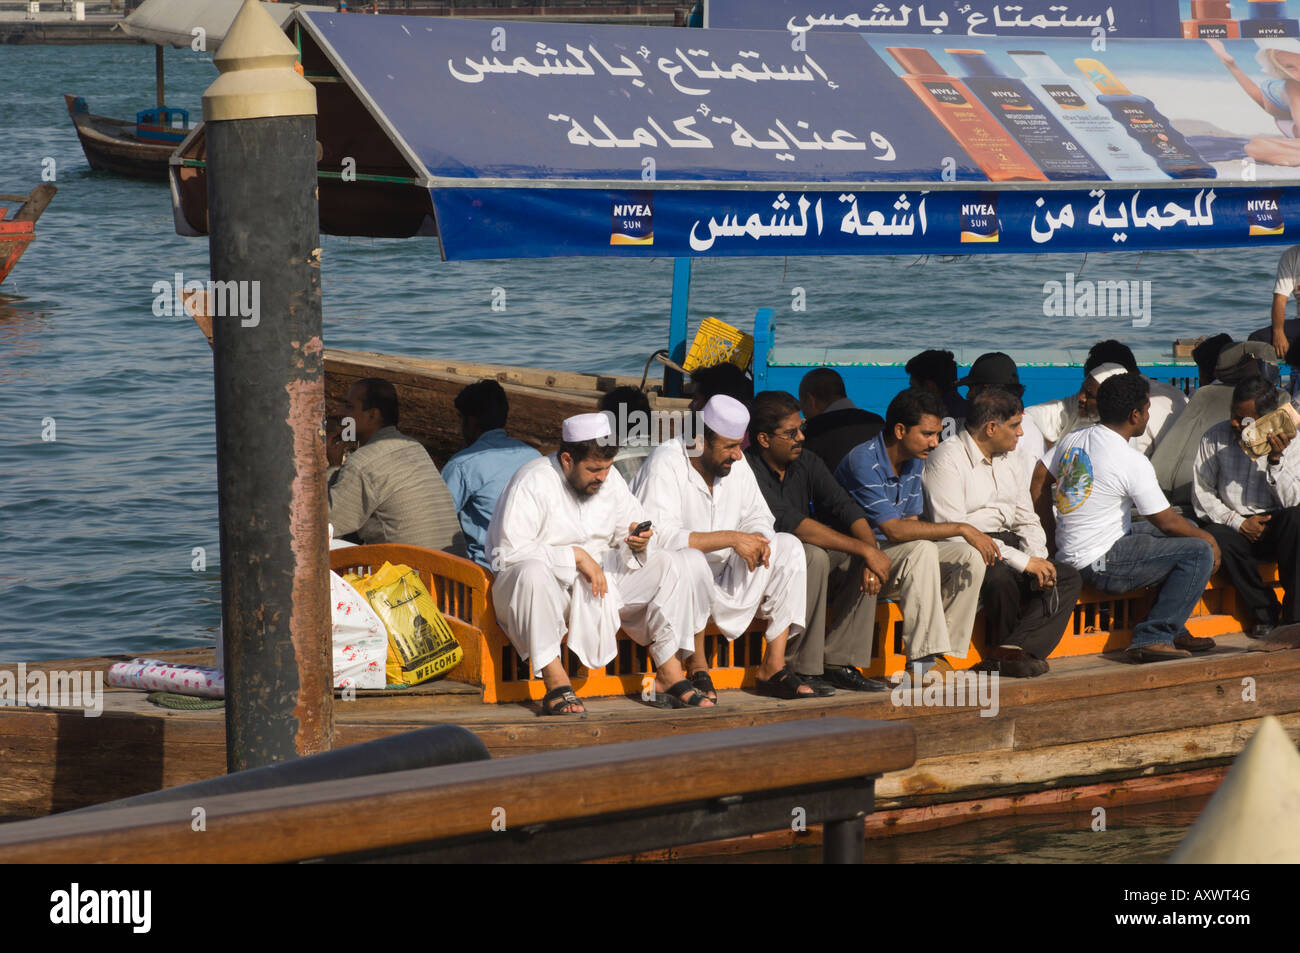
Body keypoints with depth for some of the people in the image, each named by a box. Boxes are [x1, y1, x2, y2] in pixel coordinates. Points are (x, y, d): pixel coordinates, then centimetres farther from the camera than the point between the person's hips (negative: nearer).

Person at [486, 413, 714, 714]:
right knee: (533, 573, -41)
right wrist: (575, 556, -24)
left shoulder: (609, 479, 6)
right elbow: (509, 553, -22)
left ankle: (669, 677, -12)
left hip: (602, 580, 6)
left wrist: (638, 542, -14)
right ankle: (555, 685, -39)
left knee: (670, 565, -9)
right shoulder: (532, 482, -15)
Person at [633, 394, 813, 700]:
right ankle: (697, 670, -25)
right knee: (690, 558, -39)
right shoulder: (666, 463, -18)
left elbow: (756, 516, 13)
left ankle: (773, 667, -11)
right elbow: (660, 536, -28)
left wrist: (758, 539, -13)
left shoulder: (735, 463, 5)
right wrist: (730, 538, -29)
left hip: (723, 580, 7)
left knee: (788, 547, -8)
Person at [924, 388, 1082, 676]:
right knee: (1000, 577, -37)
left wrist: (1038, 558, -4)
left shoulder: (1008, 461, 17)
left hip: (1007, 543, 9)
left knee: (1069, 578, -10)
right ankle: (1002, 647, -9)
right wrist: (1023, 562, -22)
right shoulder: (948, 460, -11)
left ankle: (1015, 649, -26)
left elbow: (1028, 521, 21)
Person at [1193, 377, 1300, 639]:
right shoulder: (1215, 438, -2)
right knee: (1215, 539, -34)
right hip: (1233, 525, 0)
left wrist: (1275, 460, -25)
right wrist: (1238, 522, -12)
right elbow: (1202, 495, 0)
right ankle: (1265, 614, -17)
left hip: (1275, 528, 0)